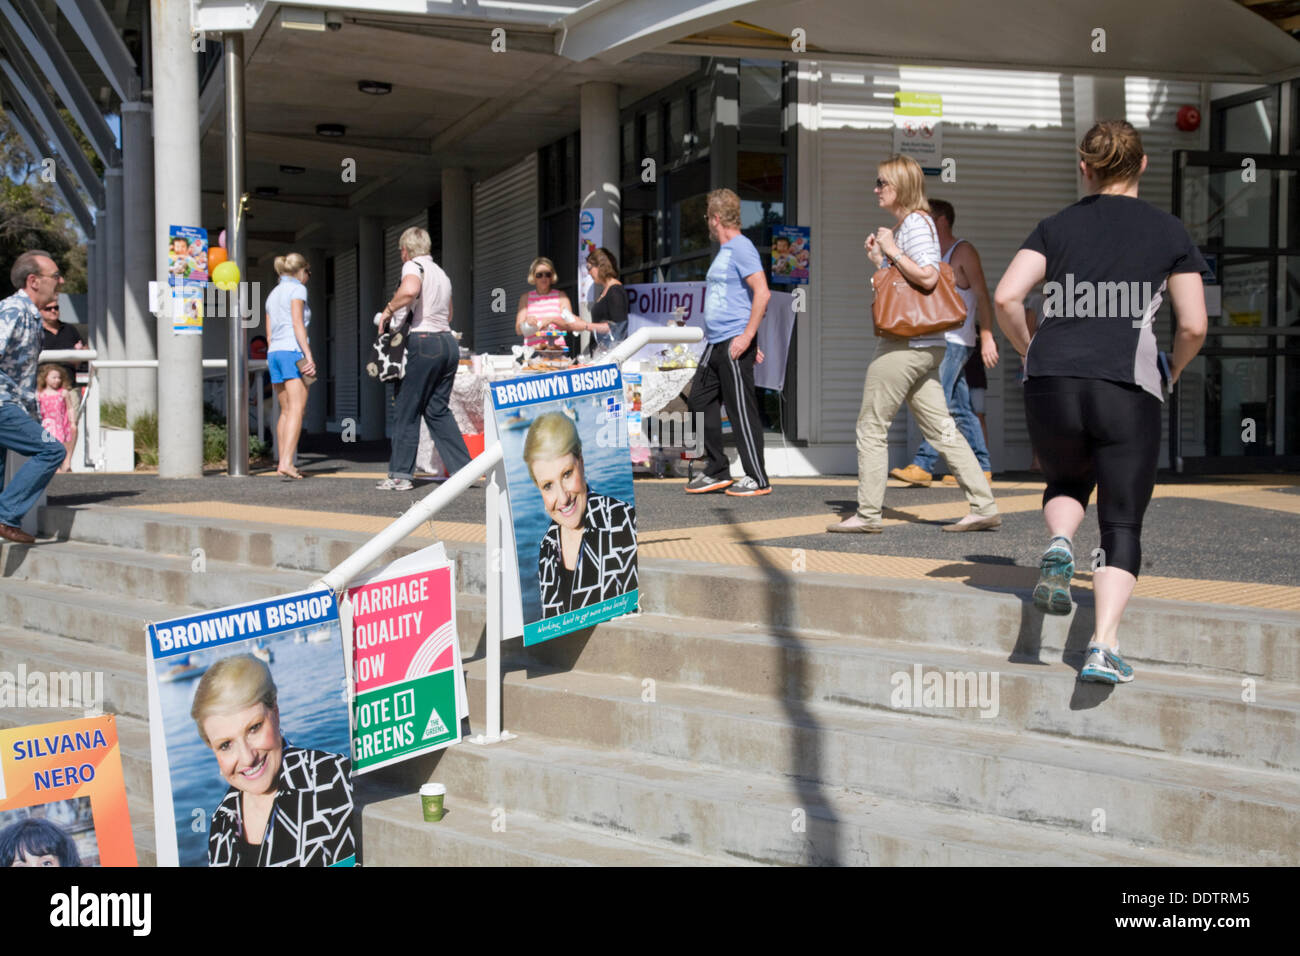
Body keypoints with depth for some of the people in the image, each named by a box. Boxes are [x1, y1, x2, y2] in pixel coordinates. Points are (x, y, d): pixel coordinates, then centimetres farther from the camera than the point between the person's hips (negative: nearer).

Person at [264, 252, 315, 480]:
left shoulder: (272, 295, 22)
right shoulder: (297, 289, -1)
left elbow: (269, 335, 20)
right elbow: (297, 324, -12)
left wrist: (273, 365, 22)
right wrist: (308, 355, -16)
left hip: (274, 353, 8)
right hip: (293, 351, -8)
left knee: (286, 411, 11)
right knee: (297, 410, -13)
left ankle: (284, 464, 7)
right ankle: (286, 463, -24)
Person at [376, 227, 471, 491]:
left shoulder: (413, 266, -3)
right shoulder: (441, 273, 22)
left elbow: (409, 290, -27)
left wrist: (388, 310, -12)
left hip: (425, 343, -7)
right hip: (449, 343, 8)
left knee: (407, 410, 0)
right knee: (438, 410, 13)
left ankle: (400, 474, 1)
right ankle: (462, 469, 7)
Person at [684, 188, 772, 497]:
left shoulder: (741, 248, -11)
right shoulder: (723, 251, 19)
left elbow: (762, 293, -19)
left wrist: (747, 335, -22)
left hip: (734, 344, -10)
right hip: (715, 344, 10)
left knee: (741, 410, -6)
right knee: (700, 402, 10)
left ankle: (757, 479, 2)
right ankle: (716, 471, 18)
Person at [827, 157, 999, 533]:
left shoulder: (915, 223, -11)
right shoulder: (906, 224, 19)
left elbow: (927, 277, -24)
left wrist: (892, 251, -15)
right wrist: (879, 258, 13)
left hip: (904, 344, -10)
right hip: (925, 346, 10)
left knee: (872, 426, -2)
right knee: (941, 429, 9)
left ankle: (868, 514, 3)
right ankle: (984, 506, 7)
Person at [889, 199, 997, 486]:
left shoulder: (963, 251, -5)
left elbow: (982, 296, -11)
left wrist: (987, 337, -19)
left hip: (955, 341, -9)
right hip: (939, 341, 9)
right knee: (959, 408, 7)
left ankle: (923, 465, -21)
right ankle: (980, 467, 10)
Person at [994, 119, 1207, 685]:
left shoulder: (1056, 227, 12)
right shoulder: (1170, 234, 10)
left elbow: (1006, 297, -1)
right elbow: (1194, 325, 5)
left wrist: (1029, 349, 15)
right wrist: (1172, 369, 24)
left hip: (1052, 384, 2)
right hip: (1128, 388, -1)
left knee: (1067, 483, 28)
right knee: (1122, 525, 5)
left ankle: (1059, 544, -4)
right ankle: (1103, 647, -11)